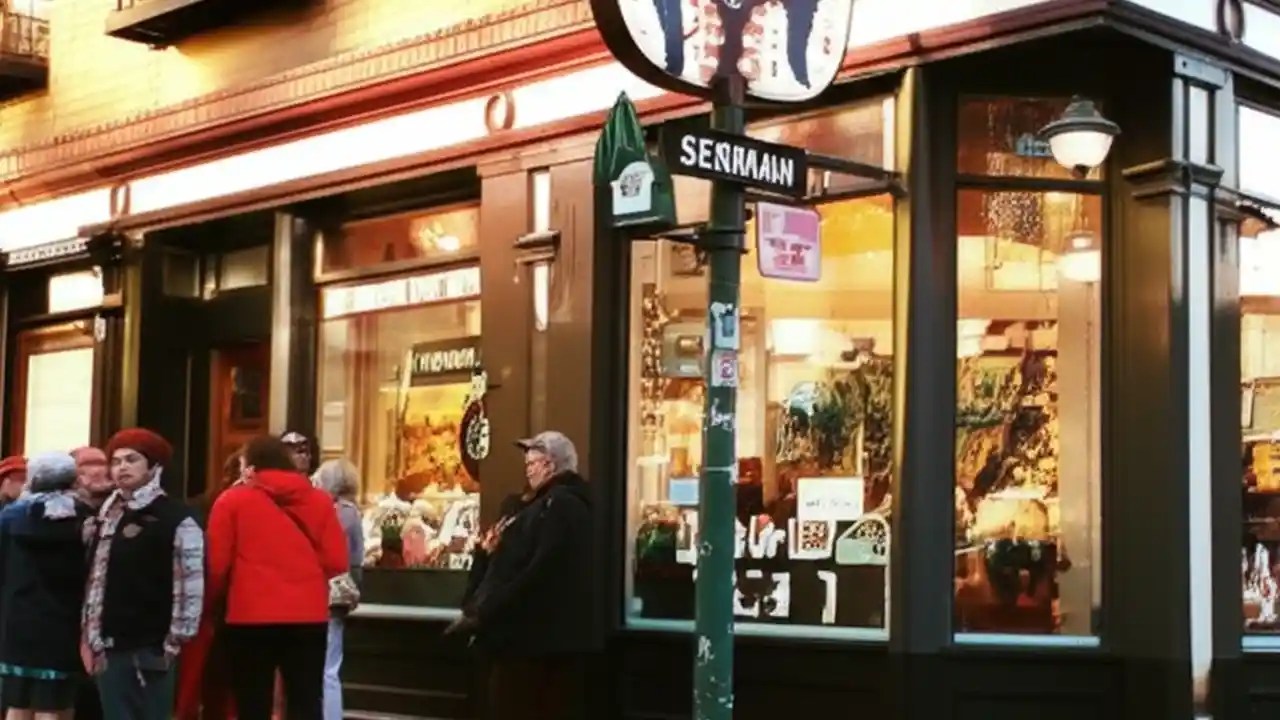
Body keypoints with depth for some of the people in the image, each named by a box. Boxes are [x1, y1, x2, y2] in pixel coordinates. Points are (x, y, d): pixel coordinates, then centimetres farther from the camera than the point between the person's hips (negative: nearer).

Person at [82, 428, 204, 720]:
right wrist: (92, 636, 13)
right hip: (113, 646, 7)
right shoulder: (108, 515, 15)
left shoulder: (176, 517, -7)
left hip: (152, 646, -7)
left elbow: (191, 586, -9)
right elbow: (96, 579, 18)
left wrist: (175, 641, -11)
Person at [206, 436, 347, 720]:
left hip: (250, 616, -2)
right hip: (309, 615, 2)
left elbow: (216, 564, -4)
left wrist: (216, 600, 15)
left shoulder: (233, 500, 0)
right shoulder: (319, 500, 7)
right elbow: (336, 562, 2)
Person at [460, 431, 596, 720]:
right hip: (564, 636, 9)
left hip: (533, 636, -9)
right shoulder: (575, 503, 16)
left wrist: (484, 612, -16)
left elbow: (535, 573, -23)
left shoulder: (555, 506, -16)